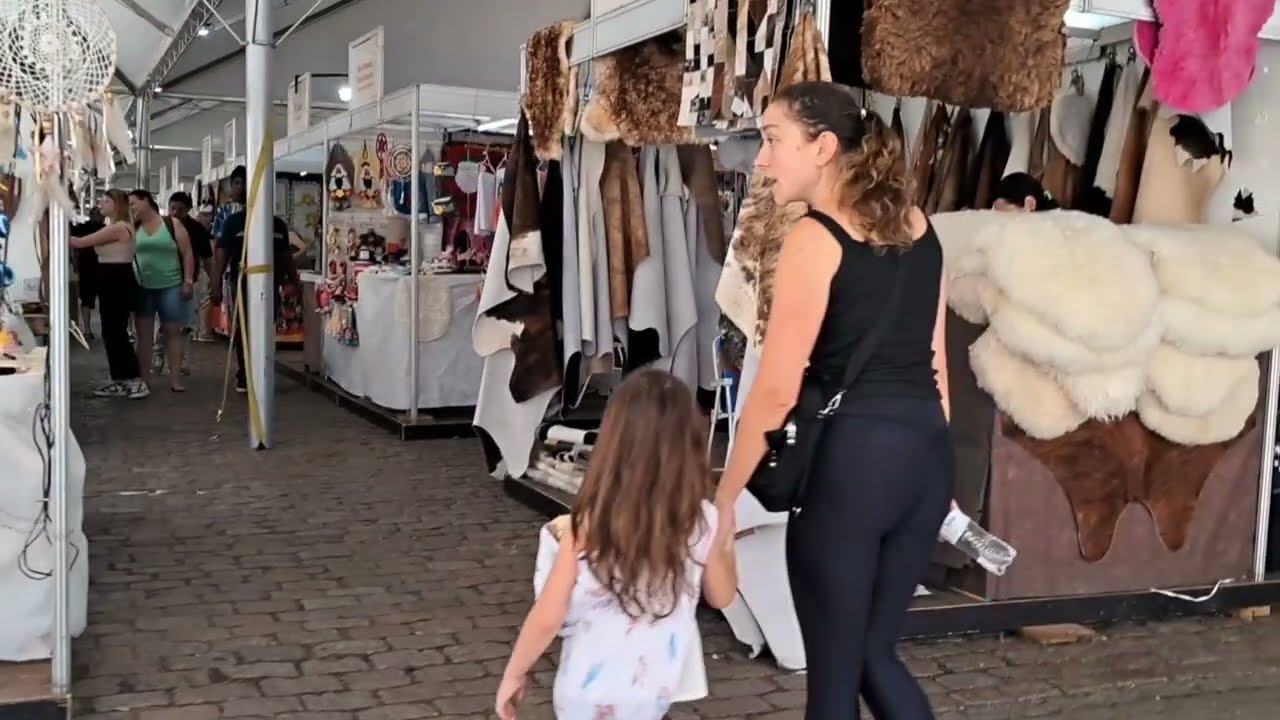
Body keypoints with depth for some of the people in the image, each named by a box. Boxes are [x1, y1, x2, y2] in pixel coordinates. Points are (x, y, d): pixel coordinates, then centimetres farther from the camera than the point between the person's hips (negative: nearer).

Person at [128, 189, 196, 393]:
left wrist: (188, 281, -8)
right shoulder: (133, 228, 7)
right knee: (143, 334, 4)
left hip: (170, 287, -2)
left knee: (173, 332, 2)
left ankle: (175, 378, 5)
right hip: (142, 288, 2)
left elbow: (187, 254, -2)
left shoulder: (172, 225, -1)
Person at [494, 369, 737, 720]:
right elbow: (721, 596, 4)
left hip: (585, 691, -2)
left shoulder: (590, 523, -21)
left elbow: (547, 619, -15)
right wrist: (726, 541, 19)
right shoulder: (703, 522, -14)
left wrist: (513, 674, 0)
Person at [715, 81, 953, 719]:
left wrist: (723, 497, -4)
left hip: (851, 456, -7)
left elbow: (776, 389, -12)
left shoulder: (814, 238, -10)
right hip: (927, 451, 7)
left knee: (832, 668, 8)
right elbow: (935, 360, 15)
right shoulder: (916, 225, 11)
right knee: (873, 650, 20)